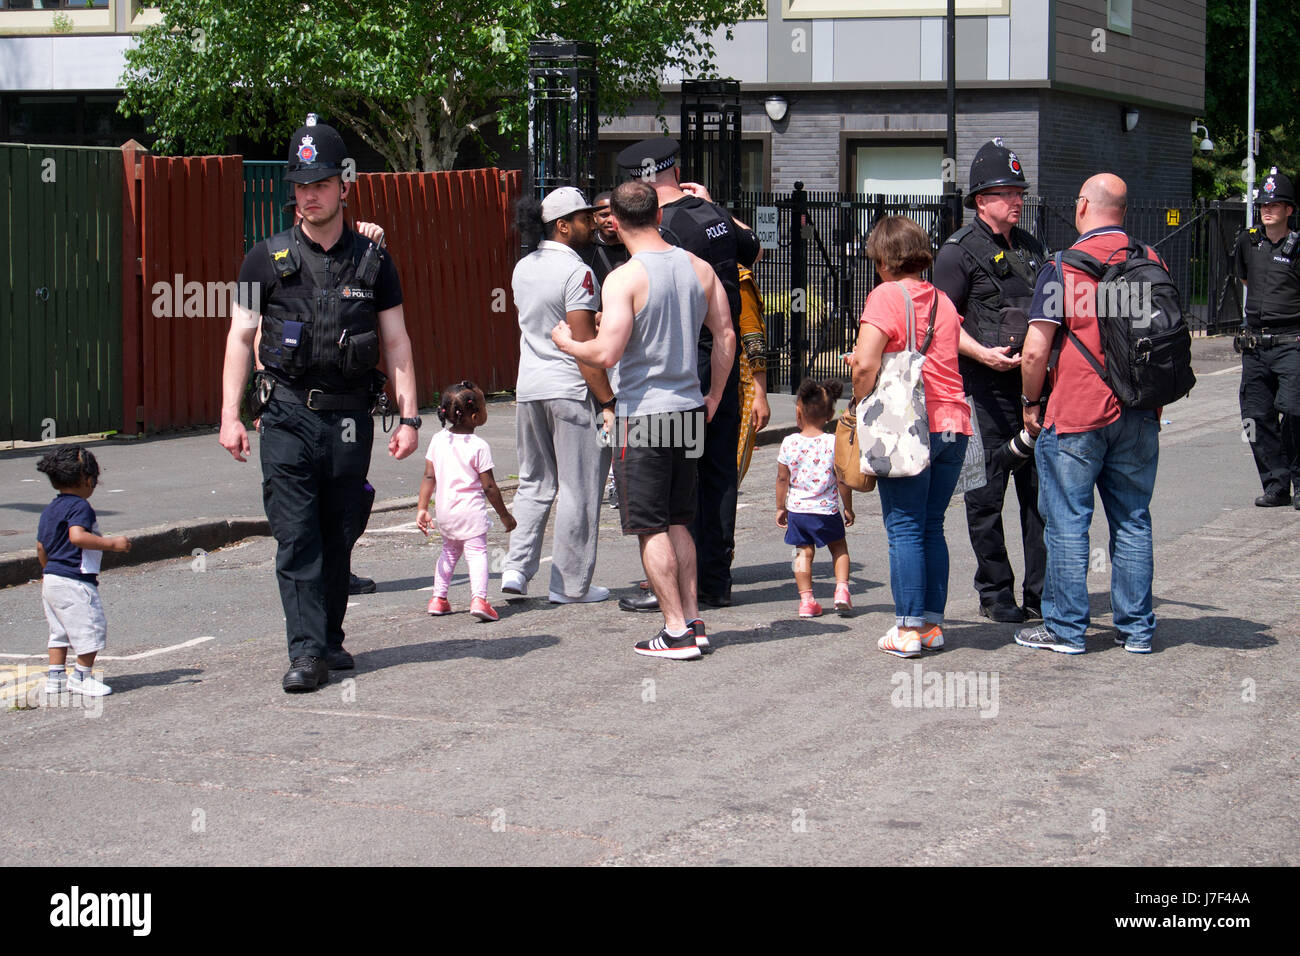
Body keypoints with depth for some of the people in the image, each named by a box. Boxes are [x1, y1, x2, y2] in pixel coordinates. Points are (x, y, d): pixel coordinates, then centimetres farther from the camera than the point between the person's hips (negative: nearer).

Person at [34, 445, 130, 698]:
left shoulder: (49, 510, 14)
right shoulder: (80, 507, -14)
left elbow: (41, 546, 20)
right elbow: (77, 536, -31)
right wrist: (112, 543, -27)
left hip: (51, 580, 10)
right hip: (74, 582, -10)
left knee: (59, 630, 17)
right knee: (91, 628, 0)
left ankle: (55, 676, 20)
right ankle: (83, 676, 7)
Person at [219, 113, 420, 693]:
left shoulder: (372, 262, 7)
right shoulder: (268, 259, 4)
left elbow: (396, 342, 9)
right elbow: (241, 337, 4)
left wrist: (408, 416, 1)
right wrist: (230, 415, -4)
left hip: (350, 417, 2)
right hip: (288, 416, -1)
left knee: (339, 536, 7)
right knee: (296, 537, -8)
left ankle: (330, 640, 20)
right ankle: (306, 652, -9)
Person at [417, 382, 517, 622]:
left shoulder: (437, 440, 1)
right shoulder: (479, 446, -13)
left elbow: (429, 478, 1)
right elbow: (489, 487, -11)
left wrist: (422, 508, 6)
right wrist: (504, 515, -1)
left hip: (445, 512, 6)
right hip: (471, 512, -6)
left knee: (450, 551, 22)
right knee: (477, 552, -6)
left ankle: (438, 598, 22)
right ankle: (479, 598, -24)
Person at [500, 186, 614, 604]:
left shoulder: (523, 268, 10)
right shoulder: (576, 272, -14)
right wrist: (607, 402, -15)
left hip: (529, 389, 7)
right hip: (572, 392, -7)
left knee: (535, 483, 17)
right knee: (578, 489, 2)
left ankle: (517, 566, 7)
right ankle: (571, 583, 6)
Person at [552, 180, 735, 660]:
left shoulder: (624, 279, -14)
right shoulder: (699, 268, 5)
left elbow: (606, 353, -20)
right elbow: (726, 337, 8)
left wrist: (567, 342, 0)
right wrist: (713, 397, 20)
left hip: (642, 413, -6)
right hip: (688, 409, 6)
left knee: (651, 528, 1)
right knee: (677, 522, 16)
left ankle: (676, 631, 2)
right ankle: (693, 622, 17)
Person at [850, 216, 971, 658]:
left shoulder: (887, 296, -7)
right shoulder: (943, 300, 14)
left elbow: (866, 364, -15)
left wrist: (860, 406, 0)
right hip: (954, 424, 6)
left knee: (905, 528, -2)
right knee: (932, 526, 13)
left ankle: (908, 629, -3)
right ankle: (932, 623, 15)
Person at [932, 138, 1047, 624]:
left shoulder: (1031, 247, 17)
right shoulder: (960, 250, -3)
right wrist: (982, 353, -21)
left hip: (1034, 384, 6)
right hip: (986, 388, -6)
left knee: (1041, 489, 4)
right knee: (987, 493, 1)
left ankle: (1043, 593, 10)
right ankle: (995, 593, 11)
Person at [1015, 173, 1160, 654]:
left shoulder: (1063, 267, -10)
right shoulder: (1153, 263, 5)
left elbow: (1035, 350, -13)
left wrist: (1031, 402, 3)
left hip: (1076, 416, -5)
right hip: (1139, 416, 5)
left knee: (1067, 523, 3)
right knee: (1133, 521, 11)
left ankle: (1066, 628, 7)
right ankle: (1136, 628, 16)